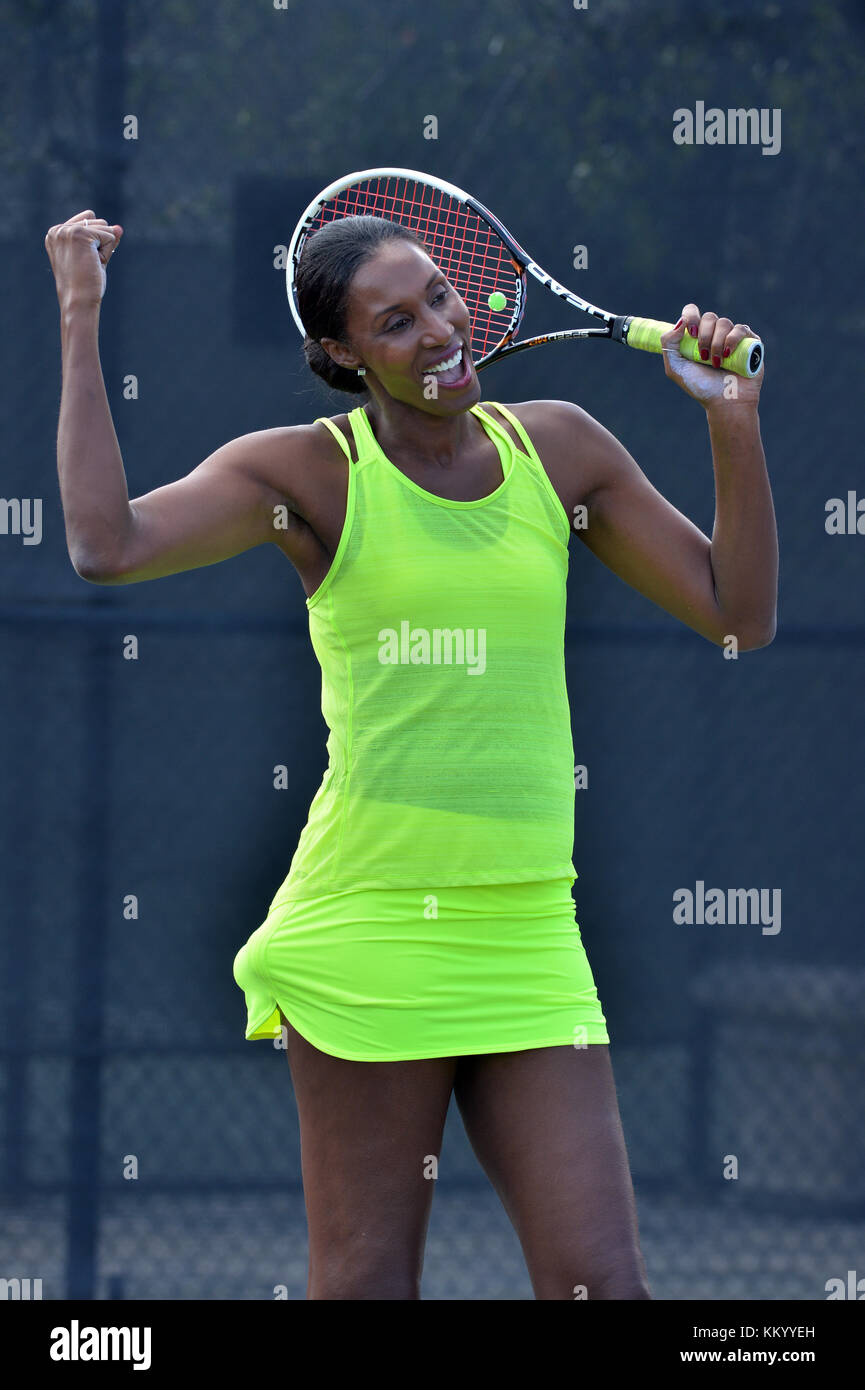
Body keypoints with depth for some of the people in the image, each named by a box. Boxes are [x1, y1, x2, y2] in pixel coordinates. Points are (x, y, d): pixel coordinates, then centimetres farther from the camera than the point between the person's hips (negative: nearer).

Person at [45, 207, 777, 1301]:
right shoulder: (307, 471, 0)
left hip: (526, 933, 3)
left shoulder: (557, 447, 11)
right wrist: (81, 321, -11)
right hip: (367, 924, -3)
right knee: (365, 1288, -1)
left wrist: (733, 420, 4)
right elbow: (107, 546, -16)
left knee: (601, 1285, -6)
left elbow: (739, 616, 14)